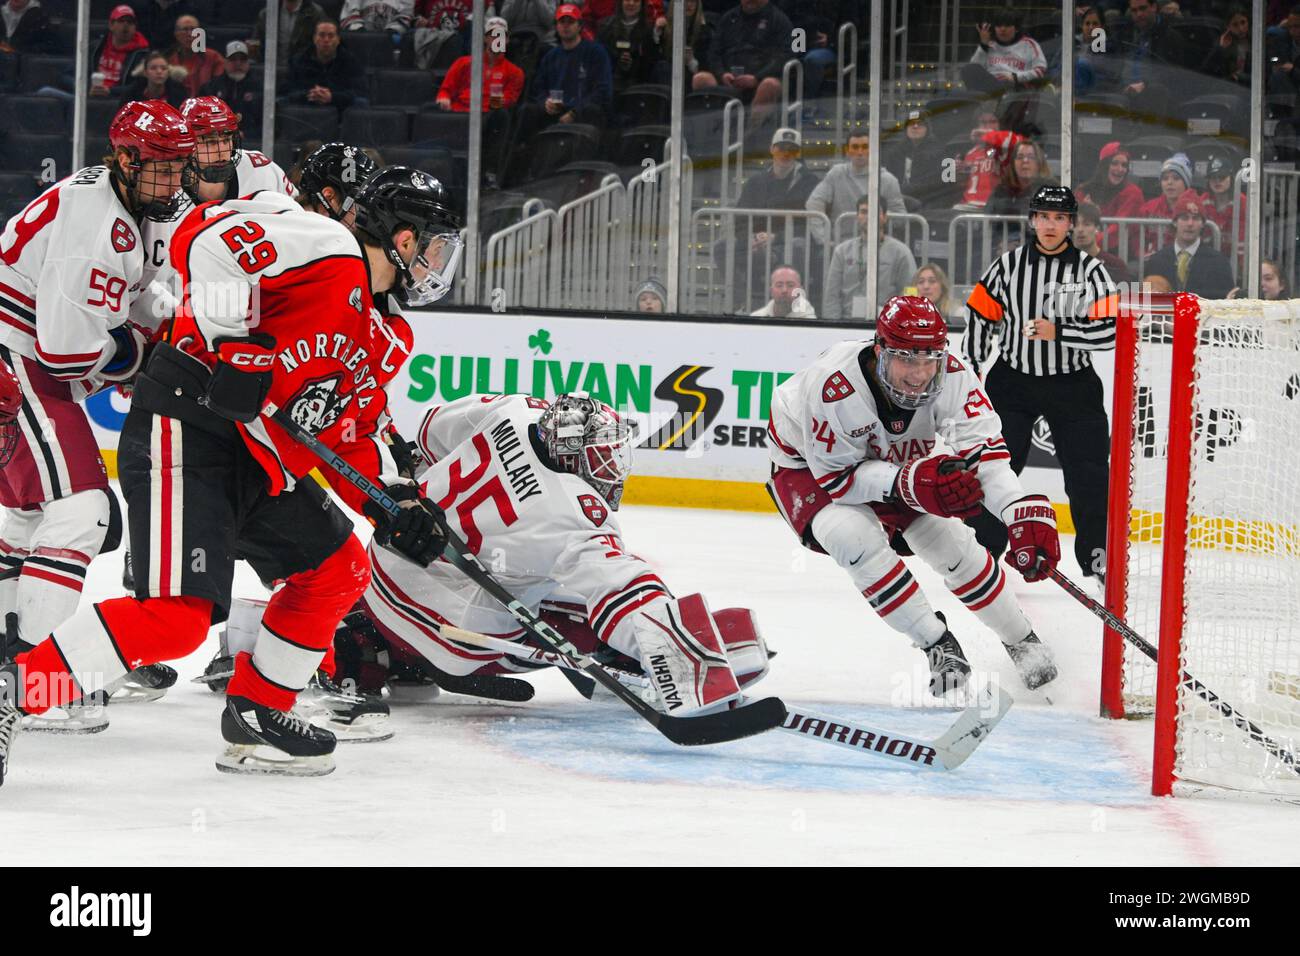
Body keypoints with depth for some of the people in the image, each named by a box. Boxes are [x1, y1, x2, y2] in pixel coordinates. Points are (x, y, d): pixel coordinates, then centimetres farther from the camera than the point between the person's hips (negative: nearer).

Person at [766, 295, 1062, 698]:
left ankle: (1022, 641, 18)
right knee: (856, 537, -30)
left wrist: (1027, 514, -52)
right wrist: (907, 483, -44)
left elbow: (983, 448, -37)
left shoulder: (950, 377, -29)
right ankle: (938, 645, -16)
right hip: (809, 467, -4)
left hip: (894, 462, 4)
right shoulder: (835, 387, -40)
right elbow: (835, 476, -31)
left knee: (951, 542, -6)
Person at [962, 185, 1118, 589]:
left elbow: (1109, 331, -13)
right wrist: (968, 373, 4)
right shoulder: (1008, 265, -2)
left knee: (1088, 472, -1)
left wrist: (1058, 332, -24)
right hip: (1012, 379, 1)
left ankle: (1095, 551, 11)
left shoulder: (1090, 270, -6)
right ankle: (981, 548, 5)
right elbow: (980, 317, 6)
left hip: (1072, 385, -1)